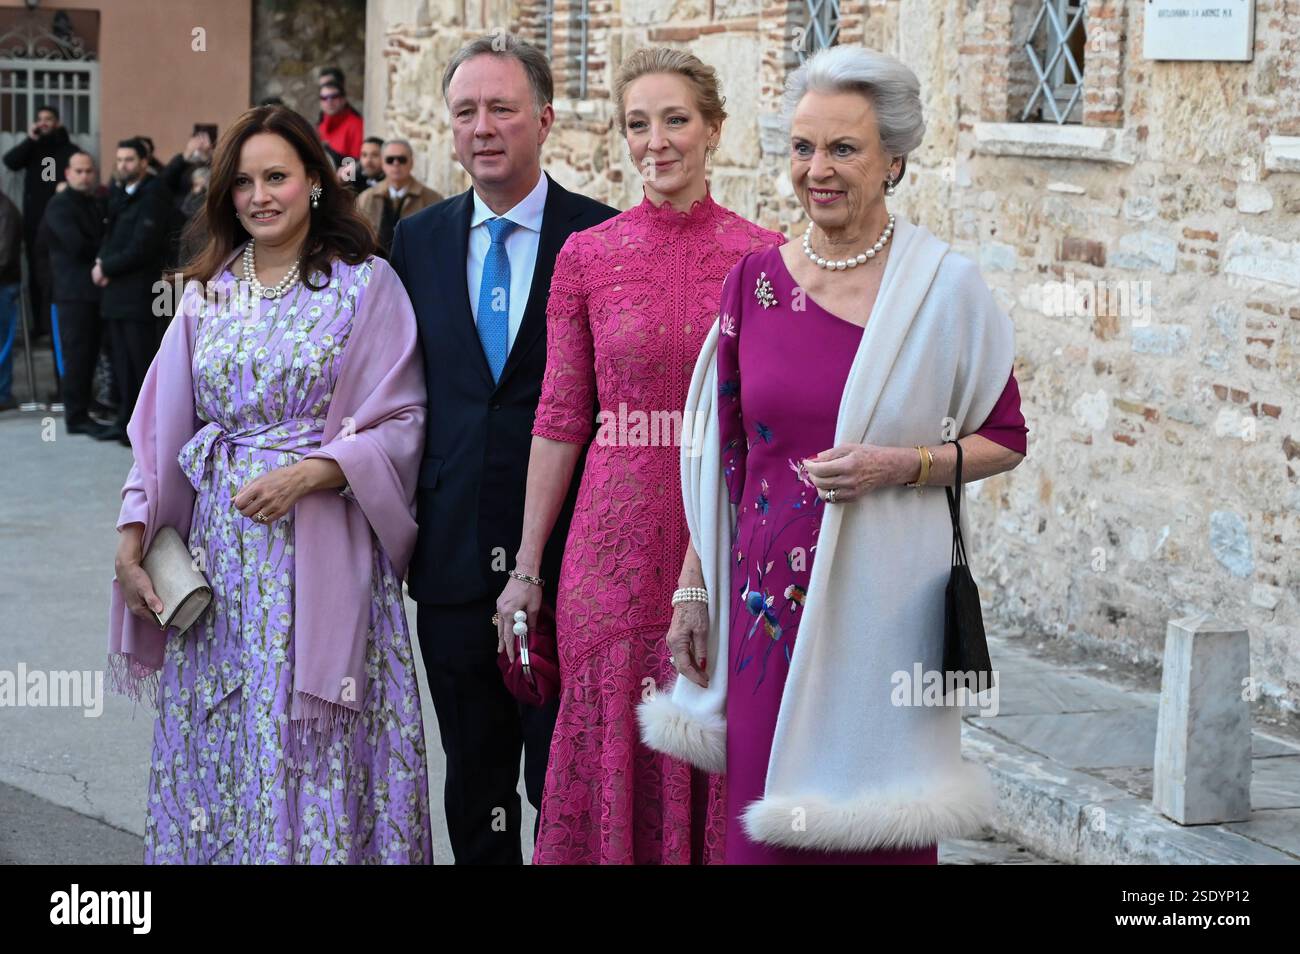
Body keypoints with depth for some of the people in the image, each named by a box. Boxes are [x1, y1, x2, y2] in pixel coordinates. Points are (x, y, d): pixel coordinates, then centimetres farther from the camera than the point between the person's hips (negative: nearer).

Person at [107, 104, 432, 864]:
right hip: (219, 549, 4)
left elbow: (402, 422, -5)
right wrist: (132, 537, 1)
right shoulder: (209, 294, 11)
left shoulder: (365, 283, -2)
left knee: (315, 745, -2)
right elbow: (163, 426, 11)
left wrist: (308, 473, -17)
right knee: (221, 744, 7)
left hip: (322, 551, -4)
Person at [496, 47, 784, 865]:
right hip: (618, 544, 0)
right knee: (614, 755, 5)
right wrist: (525, 567, 4)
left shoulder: (766, 257, 0)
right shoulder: (586, 257, 1)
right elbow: (560, 418, 4)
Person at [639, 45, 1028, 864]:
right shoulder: (754, 281, 5)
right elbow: (718, 452, 11)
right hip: (769, 591, 3)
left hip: (884, 593, -2)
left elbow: (1005, 439, 4)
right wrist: (694, 589, 9)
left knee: (873, 825, 3)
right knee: (769, 818, 4)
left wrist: (903, 465, -13)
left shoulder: (946, 289, -3)